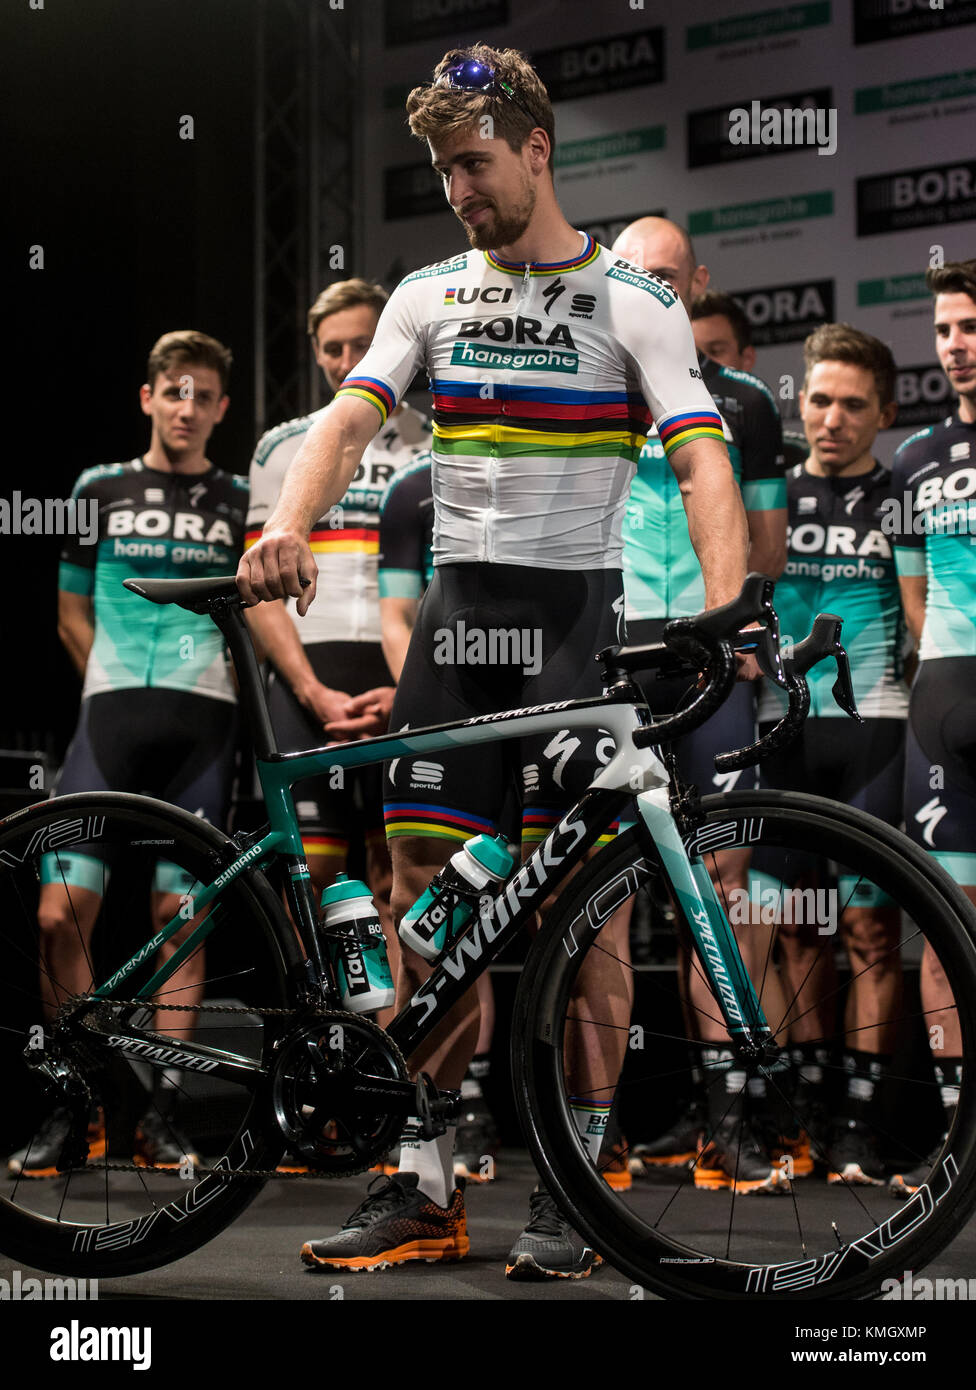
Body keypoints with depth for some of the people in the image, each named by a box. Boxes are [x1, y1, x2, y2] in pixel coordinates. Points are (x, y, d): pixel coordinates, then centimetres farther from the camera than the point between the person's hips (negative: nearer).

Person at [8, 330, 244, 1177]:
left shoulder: (239, 502, 13)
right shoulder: (101, 490, 13)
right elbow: (72, 610, 17)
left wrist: (216, 694, 5)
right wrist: (123, 694, 9)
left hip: (204, 724, 0)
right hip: (112, 717, 0)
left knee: (181, 921, -1)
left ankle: (161, 1117, 6)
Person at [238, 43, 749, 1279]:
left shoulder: (632, 304, 1)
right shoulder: (430, 296, 12)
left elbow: (701, 461, -8)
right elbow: (349, 420, -1)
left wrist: (725, 612, -25)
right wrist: (286, 527, -22)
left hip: (576, 608, -3)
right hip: (457, 606, 4)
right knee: (425, 890, 0)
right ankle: (425, 1189, 7)